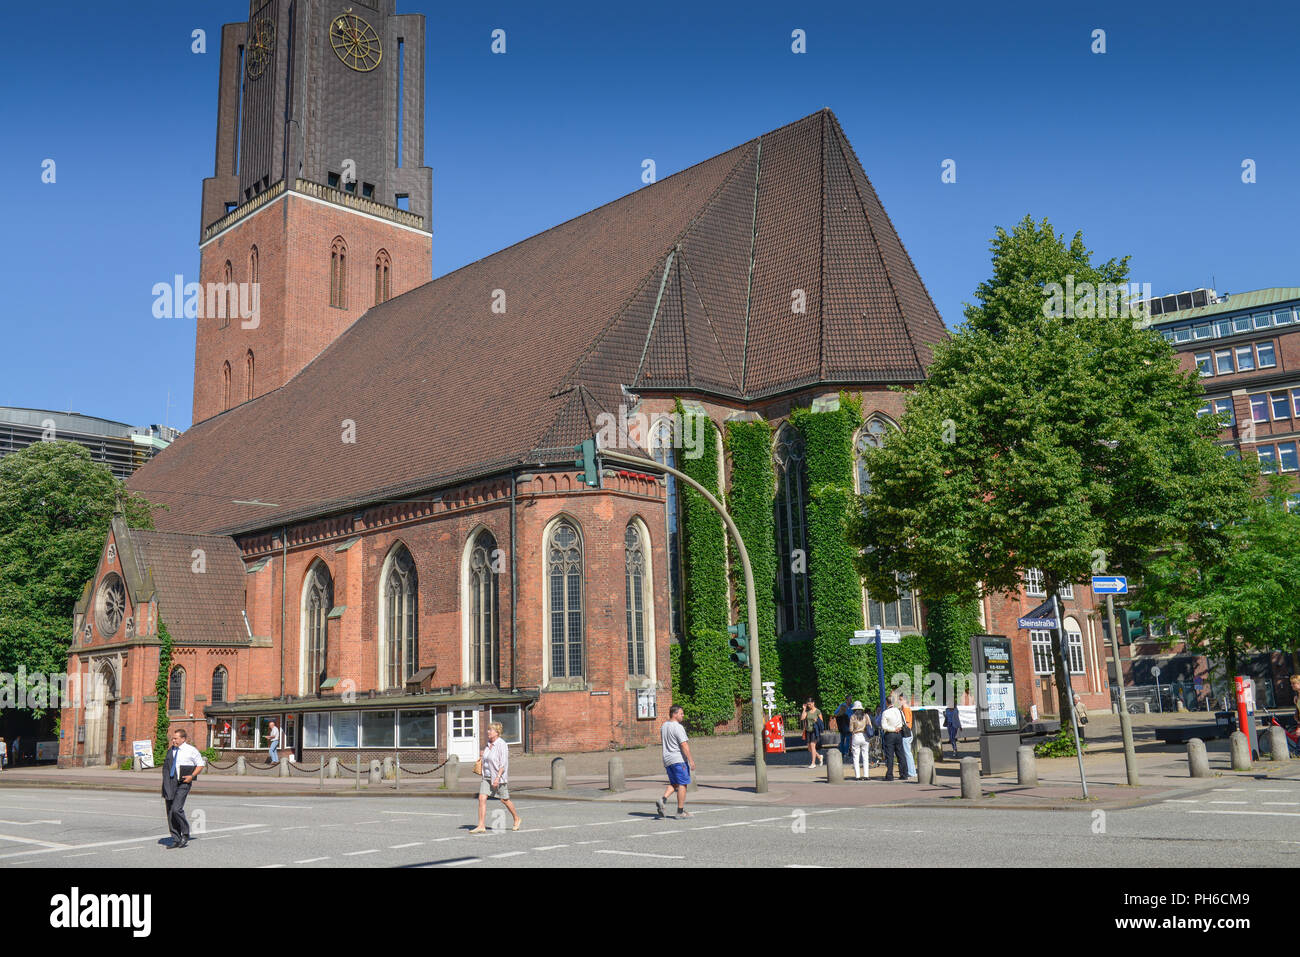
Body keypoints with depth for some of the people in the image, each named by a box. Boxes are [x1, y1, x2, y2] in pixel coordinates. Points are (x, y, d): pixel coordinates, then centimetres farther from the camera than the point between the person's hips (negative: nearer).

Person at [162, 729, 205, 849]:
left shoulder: (191, 750, -2)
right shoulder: (170, 751, 15)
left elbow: (200, 765, 3)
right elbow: (166, 767, 23)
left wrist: (191, 776, -11)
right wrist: (164, 786, 14)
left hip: (183, 784, -6)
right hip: (170, 784, 6)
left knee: (176, 809, -18)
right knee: (170, 812, 5)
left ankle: (185, 834, 0)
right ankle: (175, 840, 14)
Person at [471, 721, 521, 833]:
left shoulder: (501, 745, -15)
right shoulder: (489, 744, 9)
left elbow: (503, 763, -20)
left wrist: (498, 777, -25)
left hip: (499, 777, -7)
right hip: (487, 777, 7)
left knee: (504, 800, 7)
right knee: (482, 798, -8)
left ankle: (517, 819, 29)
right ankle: (481, 826, -7)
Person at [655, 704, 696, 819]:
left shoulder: (664, 726, 12)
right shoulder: (678, 727, -15)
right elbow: (684, 745, -19)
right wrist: (690, 760, -18)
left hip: (667, 759, 8)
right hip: (679, 759, -8)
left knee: (674, 784, 16)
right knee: (682, 784, 0)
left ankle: (662, 801, -5)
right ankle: (680, 811, 2)